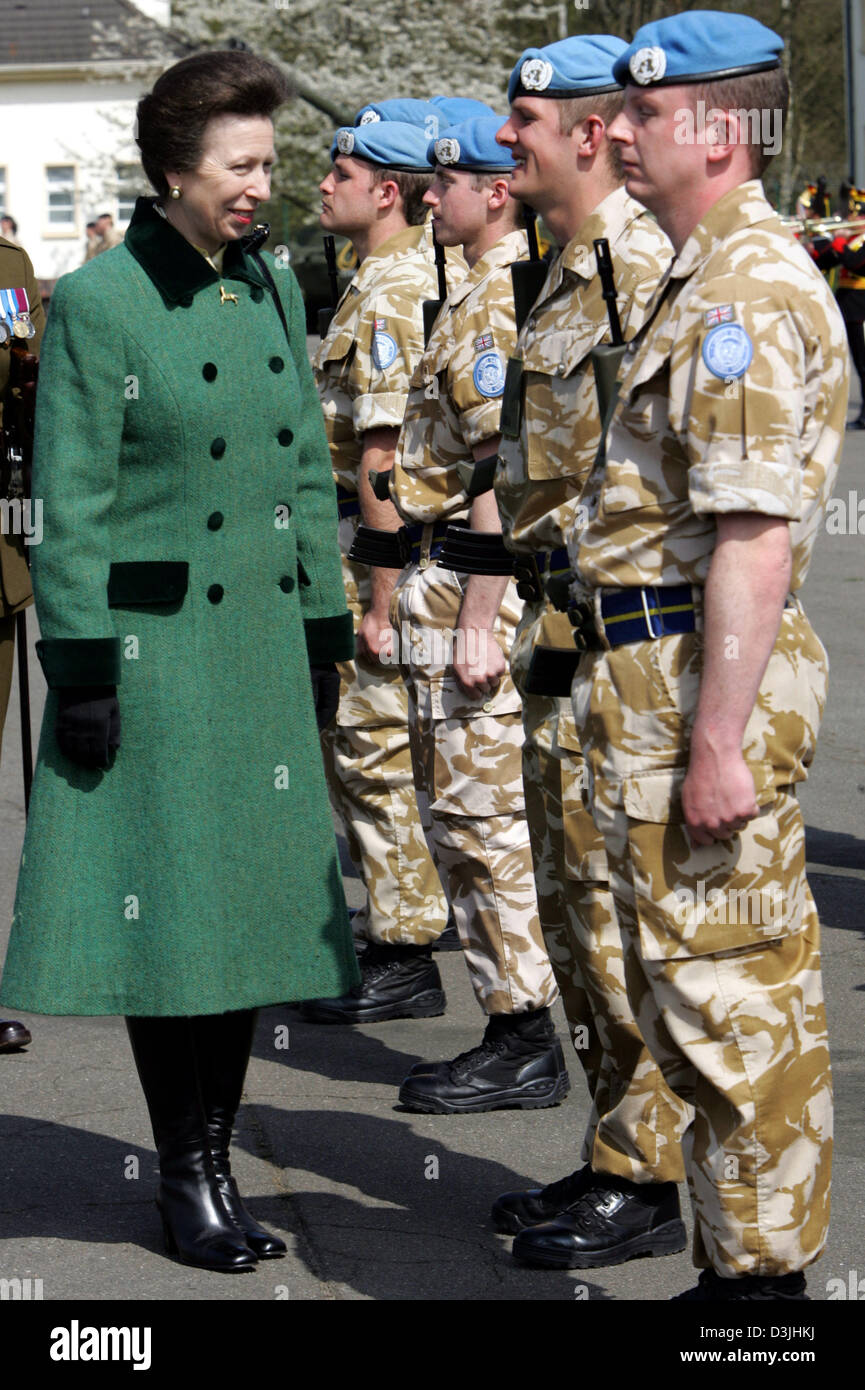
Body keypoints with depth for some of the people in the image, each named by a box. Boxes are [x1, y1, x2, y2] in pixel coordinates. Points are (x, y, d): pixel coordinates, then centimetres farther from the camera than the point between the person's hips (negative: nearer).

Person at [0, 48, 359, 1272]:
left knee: (247, 896, 8)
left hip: (261, 641, 6)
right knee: (166, 906, 0)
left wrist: (324, 626, 12)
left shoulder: (273, 287, 9)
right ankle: (186, 1178, 12)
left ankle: (214, 1163, 19)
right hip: (151, 646, -6)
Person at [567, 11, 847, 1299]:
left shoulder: (746, 295, -17)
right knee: (717, 990, 16)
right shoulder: (709, 280, 18)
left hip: (701, 678, -11)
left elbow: (754, 539, -24)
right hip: (655, 667, 11)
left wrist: (718, 739, -26)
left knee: (726, 991, -3)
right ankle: (751, 1258, 26)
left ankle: (759, 1271, 6)